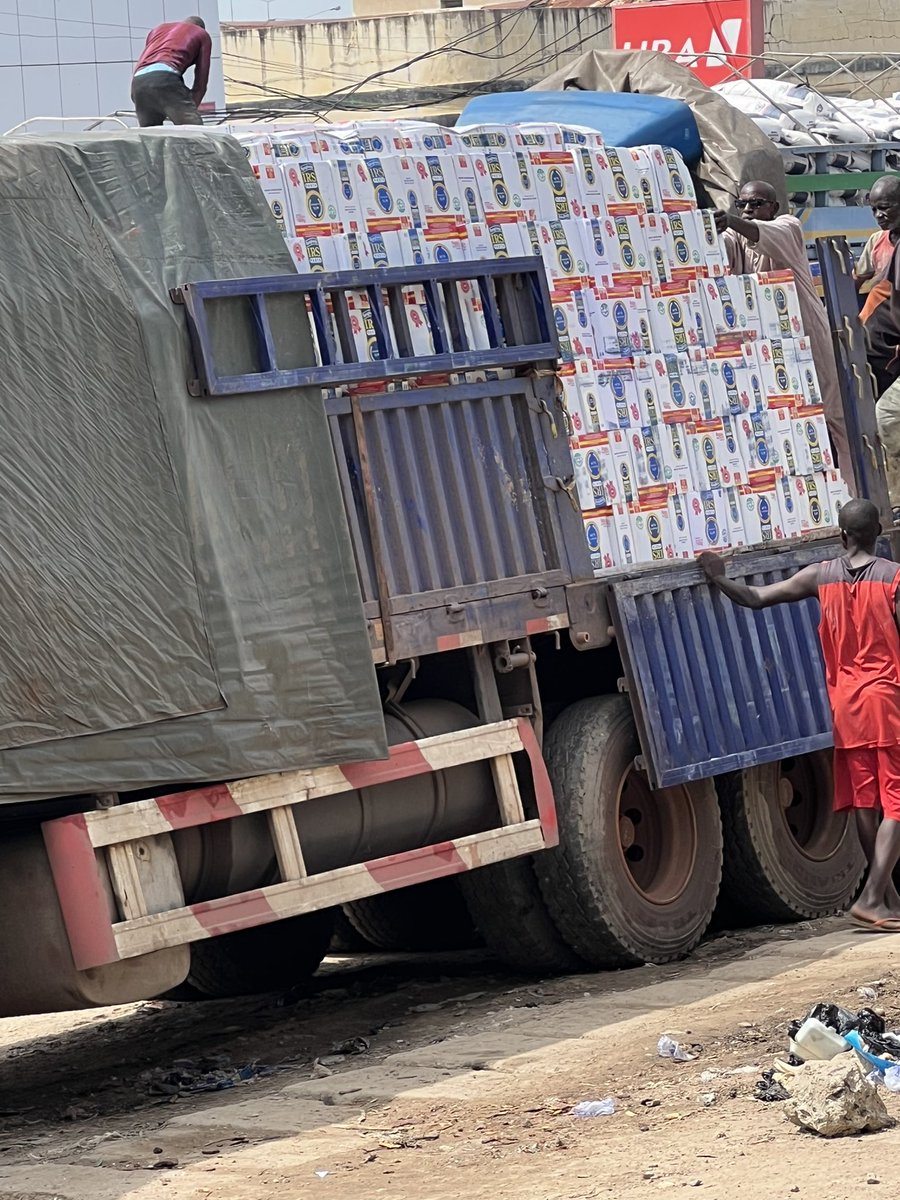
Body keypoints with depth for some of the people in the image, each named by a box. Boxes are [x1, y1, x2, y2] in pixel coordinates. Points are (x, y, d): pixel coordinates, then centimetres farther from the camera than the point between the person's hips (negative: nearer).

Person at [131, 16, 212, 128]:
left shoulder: (157, 29, 38)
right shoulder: (202, 35, 25)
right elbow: (201, 82, 16)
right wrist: (191, 110, 21)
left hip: (138, 82, 5)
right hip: (165, 77, -5)